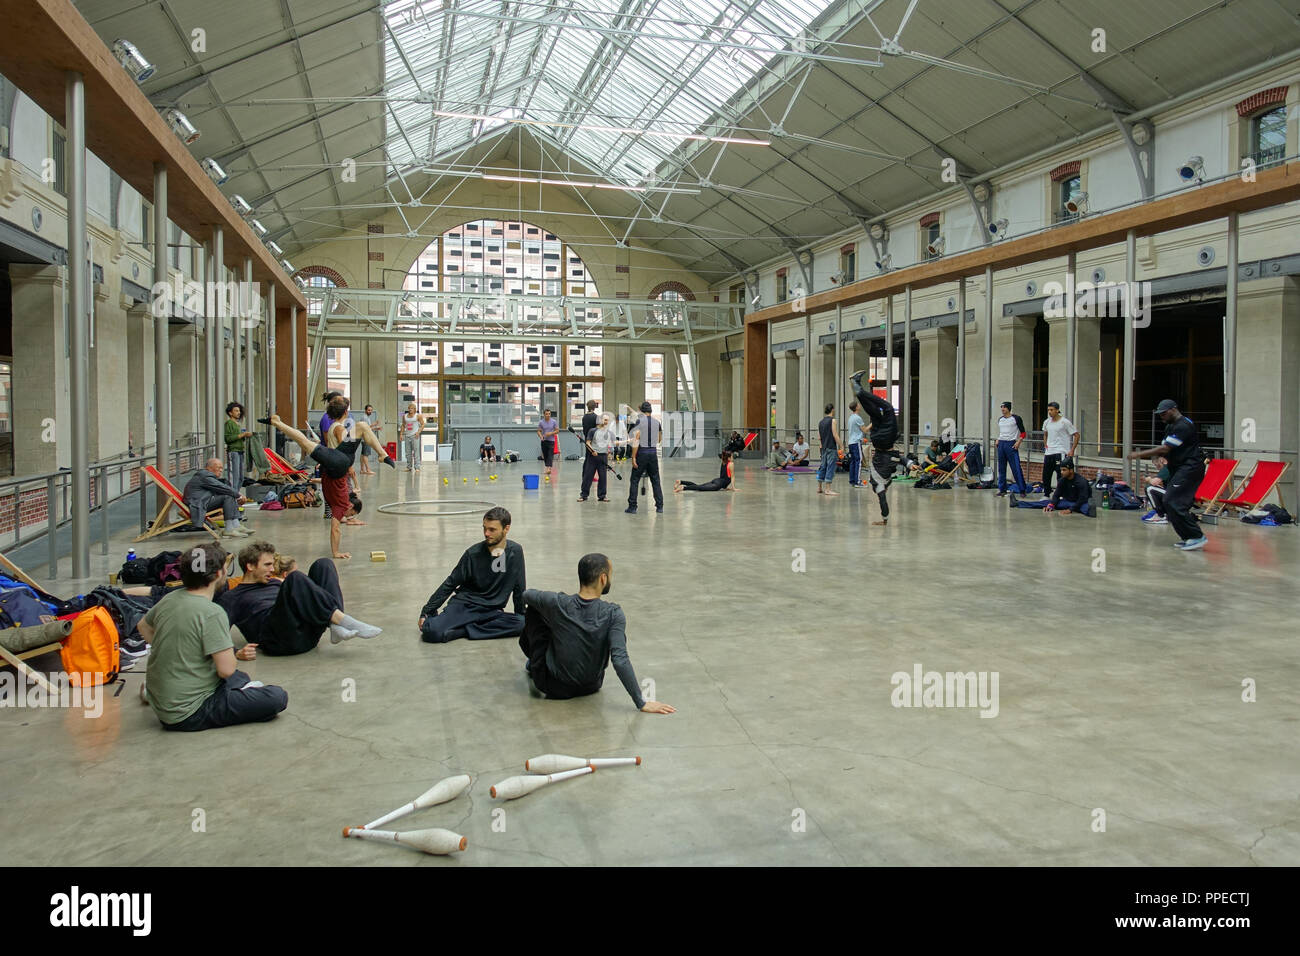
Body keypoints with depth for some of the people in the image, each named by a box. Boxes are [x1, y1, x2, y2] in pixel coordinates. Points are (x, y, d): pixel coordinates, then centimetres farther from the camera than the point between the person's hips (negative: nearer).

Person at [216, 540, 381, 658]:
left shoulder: (274, 583, 36)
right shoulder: (231, 598, 17)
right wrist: (237, 653, -14)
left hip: (308, 634, 6)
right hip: (279, 640, -6)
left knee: (323, 564, -7)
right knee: (295, 578, -29)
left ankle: (336, 627, -27)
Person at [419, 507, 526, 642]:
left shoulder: (515, 551, 0)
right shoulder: (474, 553, -3)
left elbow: (519, 588, 10)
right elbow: (450, 584, 2)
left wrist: (521, 615, 11)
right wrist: (426, 611, -1)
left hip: (492, 611, 3)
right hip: (463, 605, -3)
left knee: (521, 623, -31)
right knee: (431, 632, -31)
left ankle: (465, 630, -22)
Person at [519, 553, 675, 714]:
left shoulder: (557, 603, -20)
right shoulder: (613, 614, -25)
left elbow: (526, 595, 2)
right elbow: (620, 660, -33)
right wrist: (641, 703, -30)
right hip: (590, 688, 1)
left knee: (534, 610, 11)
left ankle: (533, 666, 30)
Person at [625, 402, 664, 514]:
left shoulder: (639, 421, -6)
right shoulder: (657, 422, 8)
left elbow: (636, 439, -12)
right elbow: (660, 440, 17)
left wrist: (634, 457, -11)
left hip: (642, 452, -4)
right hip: (653, 452, 4)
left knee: (635, 480, 3)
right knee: (655, 480, 10)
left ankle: (632, 507, 2)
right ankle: (660, 506, 9)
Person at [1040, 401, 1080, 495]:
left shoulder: (1065, 422, -8)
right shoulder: (1046, 422, 10)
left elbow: (1076, 435, -4)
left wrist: (1072, 450, -9)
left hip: (1060, 452, -6)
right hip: (1048, 453, 6)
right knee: (1046, 475, 8)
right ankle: (1046, 494, 20)